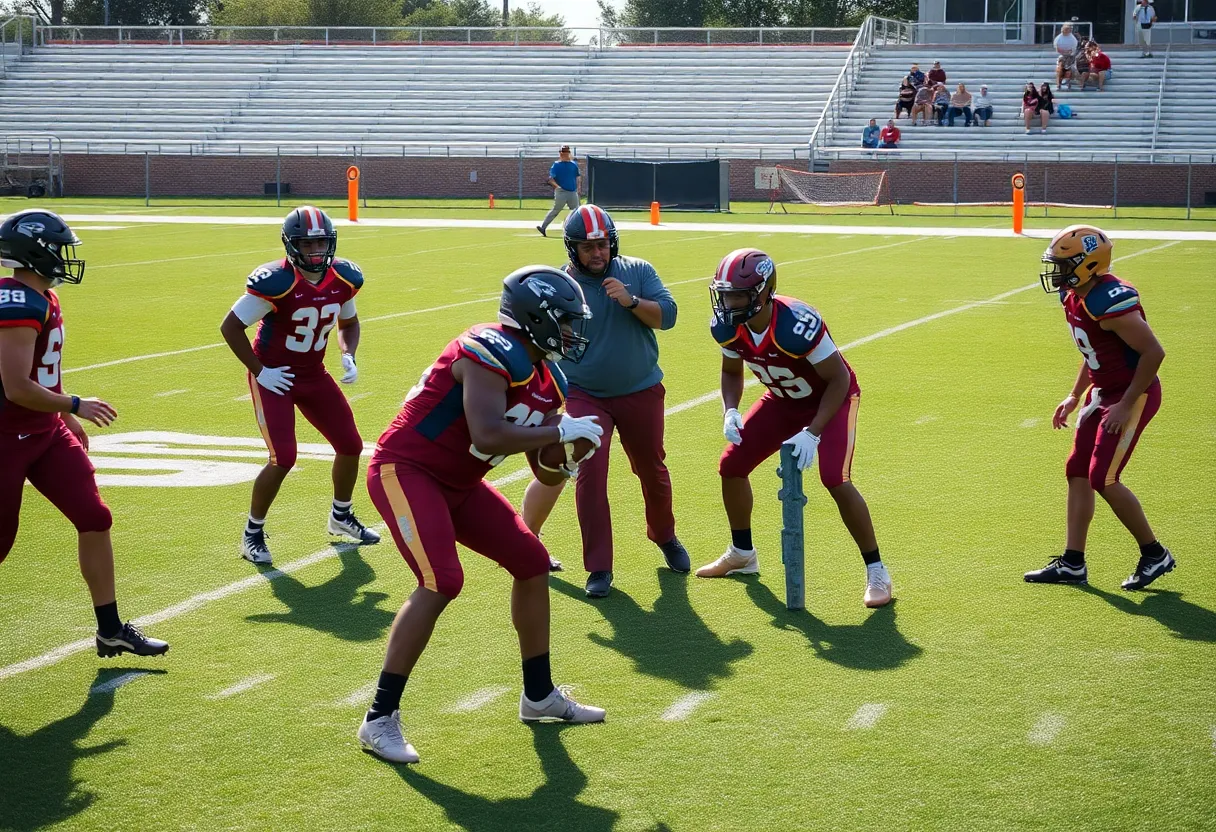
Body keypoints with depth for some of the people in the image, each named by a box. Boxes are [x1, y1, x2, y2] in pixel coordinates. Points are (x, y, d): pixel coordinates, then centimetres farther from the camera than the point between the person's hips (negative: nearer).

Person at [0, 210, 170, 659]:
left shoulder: (42, 298, 8)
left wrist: (67, 417, 25)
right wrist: (75, 407, -13)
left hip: (46, 433, 9)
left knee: (95, 519, 4)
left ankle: (110, 630, 12)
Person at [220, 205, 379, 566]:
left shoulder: (343, 279, -7)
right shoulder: (276, 282, -26)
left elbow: (348, 322, 14)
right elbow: (230, 326, -18)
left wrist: (349, 356, -3)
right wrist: (259, 370, -16)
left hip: (313, 374, 6)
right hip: (274, 376, -6)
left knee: (351, 445, 8)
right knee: (284, 458, -15)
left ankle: (341, 516, 34)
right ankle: (252, 533, 5)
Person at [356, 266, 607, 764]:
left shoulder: (545, 379, 7)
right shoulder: (493, 353, -23)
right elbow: (488, 436, -34)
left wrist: (571, 439, -9)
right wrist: (561, 432, -24)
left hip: (458, 483, 10)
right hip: (406, 470, -10)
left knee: (532, 563, 10)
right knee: (442, 582, -24)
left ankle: (539, 696, 25)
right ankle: (380, 719, -14)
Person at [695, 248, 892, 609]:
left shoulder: (798, 325, -38)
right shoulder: (726, 326, -17)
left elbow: (839, 379, -26)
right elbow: (731, 372, 4)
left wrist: (812, 433, -31)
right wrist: (730, 411, -14)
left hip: (832, 398, -7)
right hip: (784, 400, 7)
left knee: (835, 479, -23)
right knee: (732, 464, 3)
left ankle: (876, 571, -8)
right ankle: (742, 554, 26)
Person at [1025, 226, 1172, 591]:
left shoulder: (1109, 302, -27)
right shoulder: (1075, 299, 4)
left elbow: (1153, 352, -26)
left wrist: (1127, 404, -22)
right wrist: (1074, 396, 16)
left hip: (1133, 396, -10)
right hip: (1103, 392, 10)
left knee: (1102, 479, -10)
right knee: (1078, 473, 10)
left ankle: (1154, 554, 6)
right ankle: (1072, 563, 17)